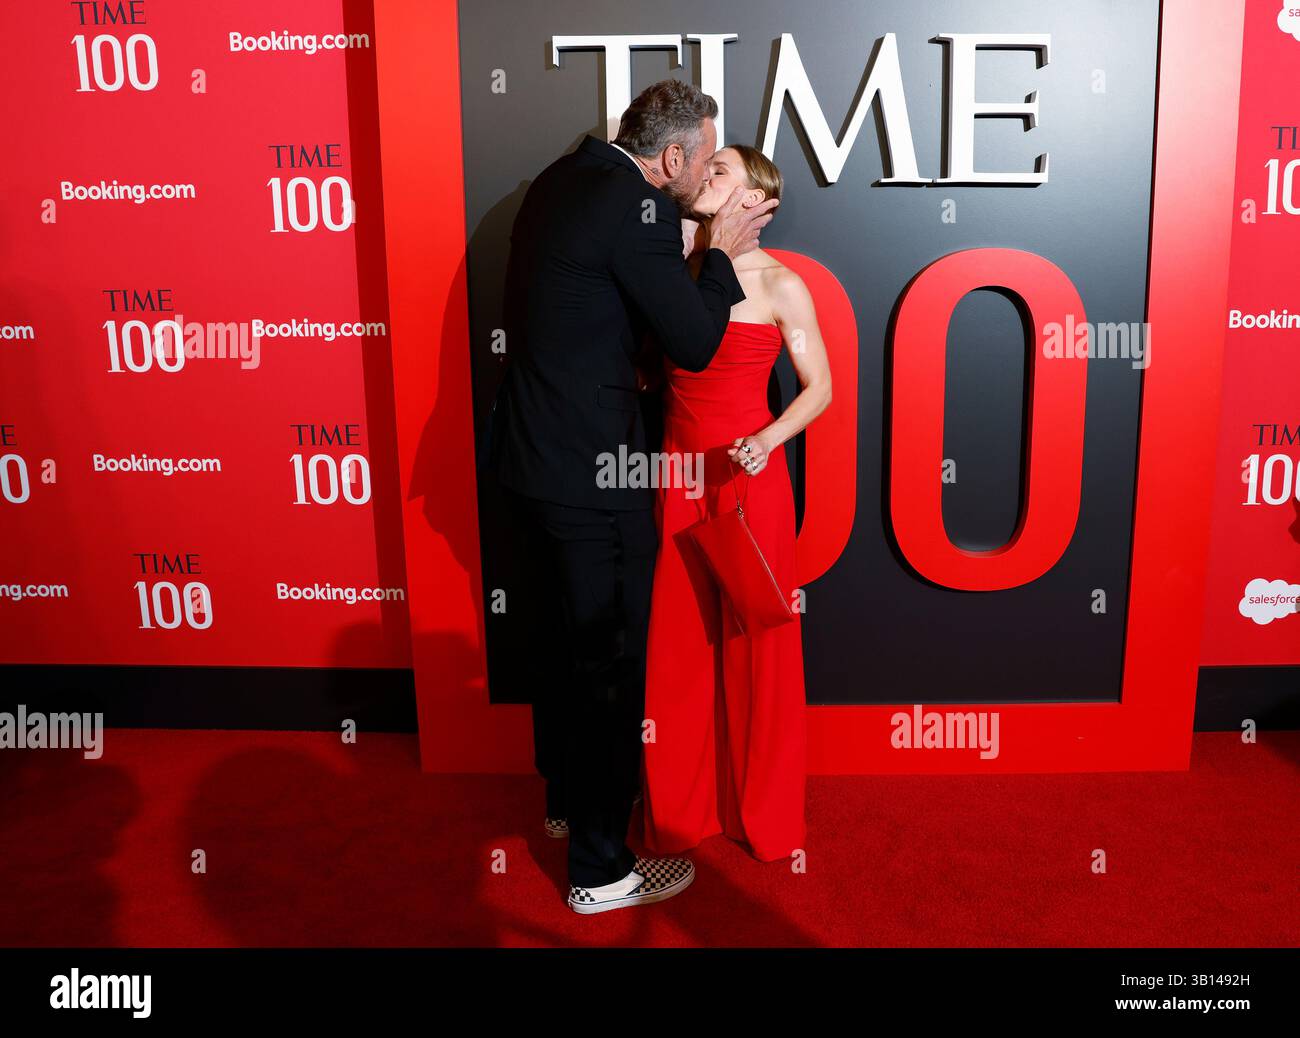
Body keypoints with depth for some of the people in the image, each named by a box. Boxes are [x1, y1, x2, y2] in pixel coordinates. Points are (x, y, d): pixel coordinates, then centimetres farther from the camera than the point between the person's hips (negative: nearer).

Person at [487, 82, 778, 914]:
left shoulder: (568, 178, 10)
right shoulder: (634, 205, -19)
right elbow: (695, 342, -15)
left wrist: (708, 244, 15)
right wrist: (722, 253, -1)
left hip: (537, 452, 10)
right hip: (592, 469, -10)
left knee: (569, 633, 24)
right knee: (612, 658, 2)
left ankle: (567, 793, 44)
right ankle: (601, 869, 17)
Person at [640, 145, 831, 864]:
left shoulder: (779, 285, -4)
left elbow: (819, 387, -3)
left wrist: (768, 440, -18)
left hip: (749, 474, -3)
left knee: (753, 641, 6)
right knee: (678, 639, 9)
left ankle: (762, 811, 24)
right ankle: (681, 805, 26)